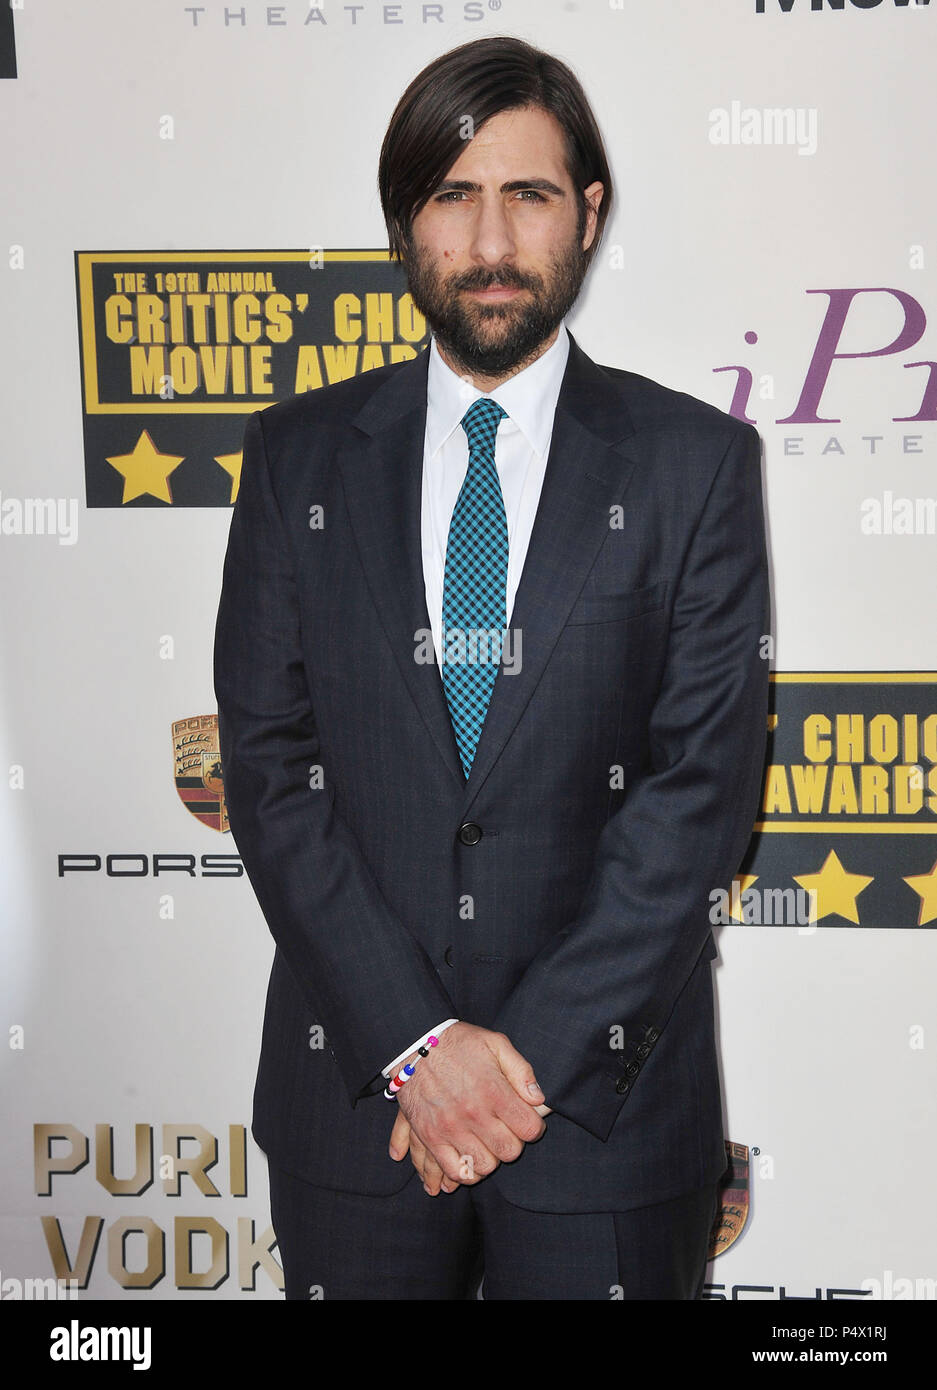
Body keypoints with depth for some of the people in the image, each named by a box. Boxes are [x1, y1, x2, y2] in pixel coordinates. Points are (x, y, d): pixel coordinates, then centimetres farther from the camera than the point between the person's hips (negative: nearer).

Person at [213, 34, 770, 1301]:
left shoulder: (694, 462, -2)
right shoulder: (299, 457, 2)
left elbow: (704, 779, -8)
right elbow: (269, 764, -3)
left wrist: (534, 1046, -13)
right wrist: (413, 1041, -11)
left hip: (604, 1096, -1)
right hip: (354, 1092, 2)